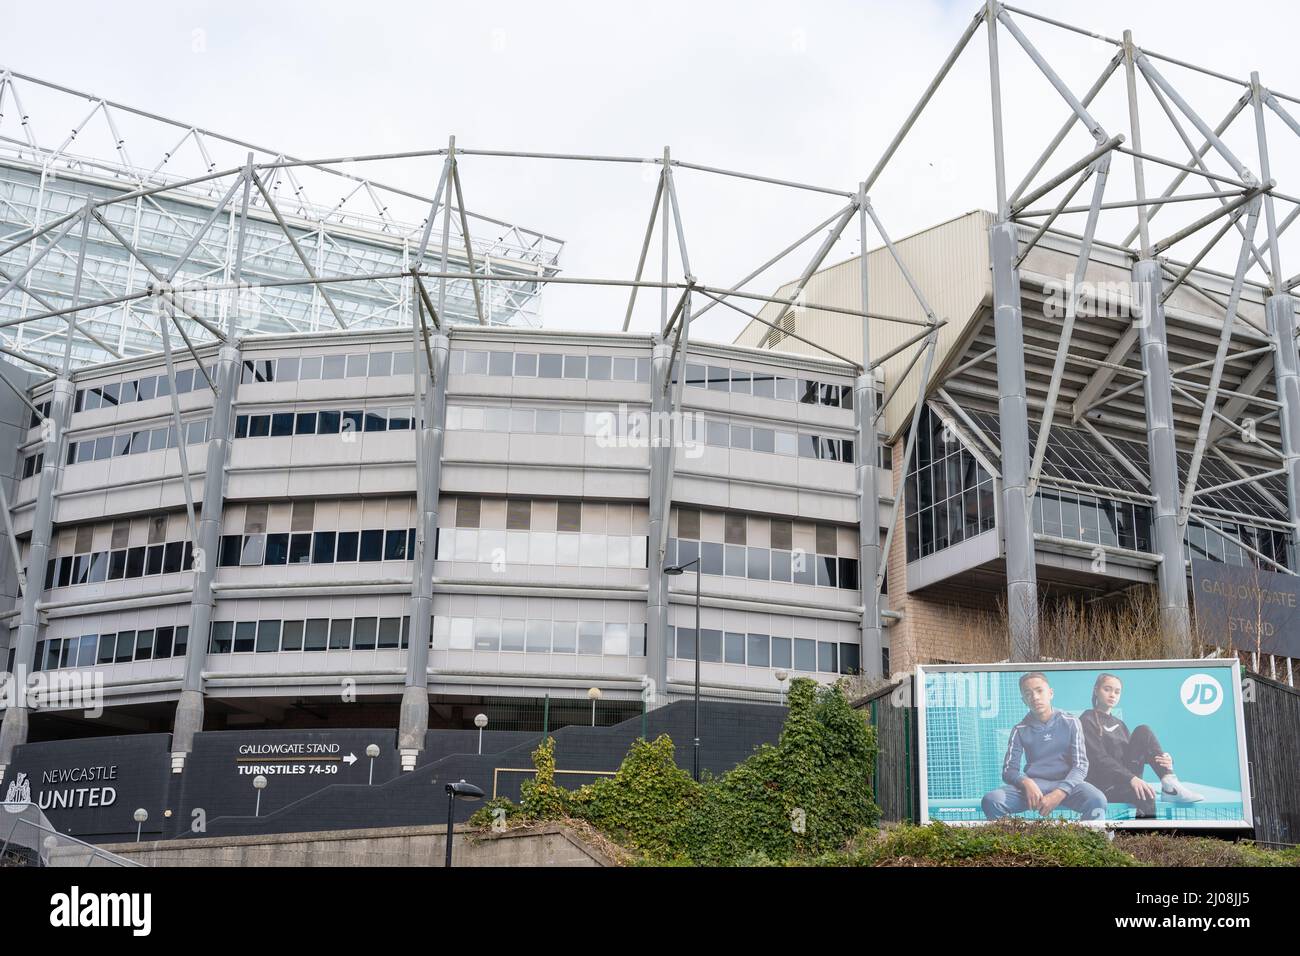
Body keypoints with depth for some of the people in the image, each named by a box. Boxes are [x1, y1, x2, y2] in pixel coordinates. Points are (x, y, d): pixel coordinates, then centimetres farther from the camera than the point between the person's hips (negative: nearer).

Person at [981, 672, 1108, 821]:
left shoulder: (1070, 722, 6)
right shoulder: (1020, 730, 10)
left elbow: (1080, 765, -2)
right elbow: (1009, 770, 5)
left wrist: (1059, 793, -21)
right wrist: (1026, 782, -20)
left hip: (1066, 784, -1)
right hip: (1033, 786, 1)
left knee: (1097, 800, -35)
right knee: (991, 800, -28)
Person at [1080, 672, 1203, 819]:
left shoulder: (1119, 724, 23)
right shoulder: (1087, 721, -1)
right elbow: (1099, 758, -13)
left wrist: (1164, 760, -12)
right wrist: (1131, 779, -27)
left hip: (1125, 779, 7)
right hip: (1104, 784, -7)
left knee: (1143, 731, -10)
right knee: (1145, 794, -35)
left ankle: (1169, 783, -24)